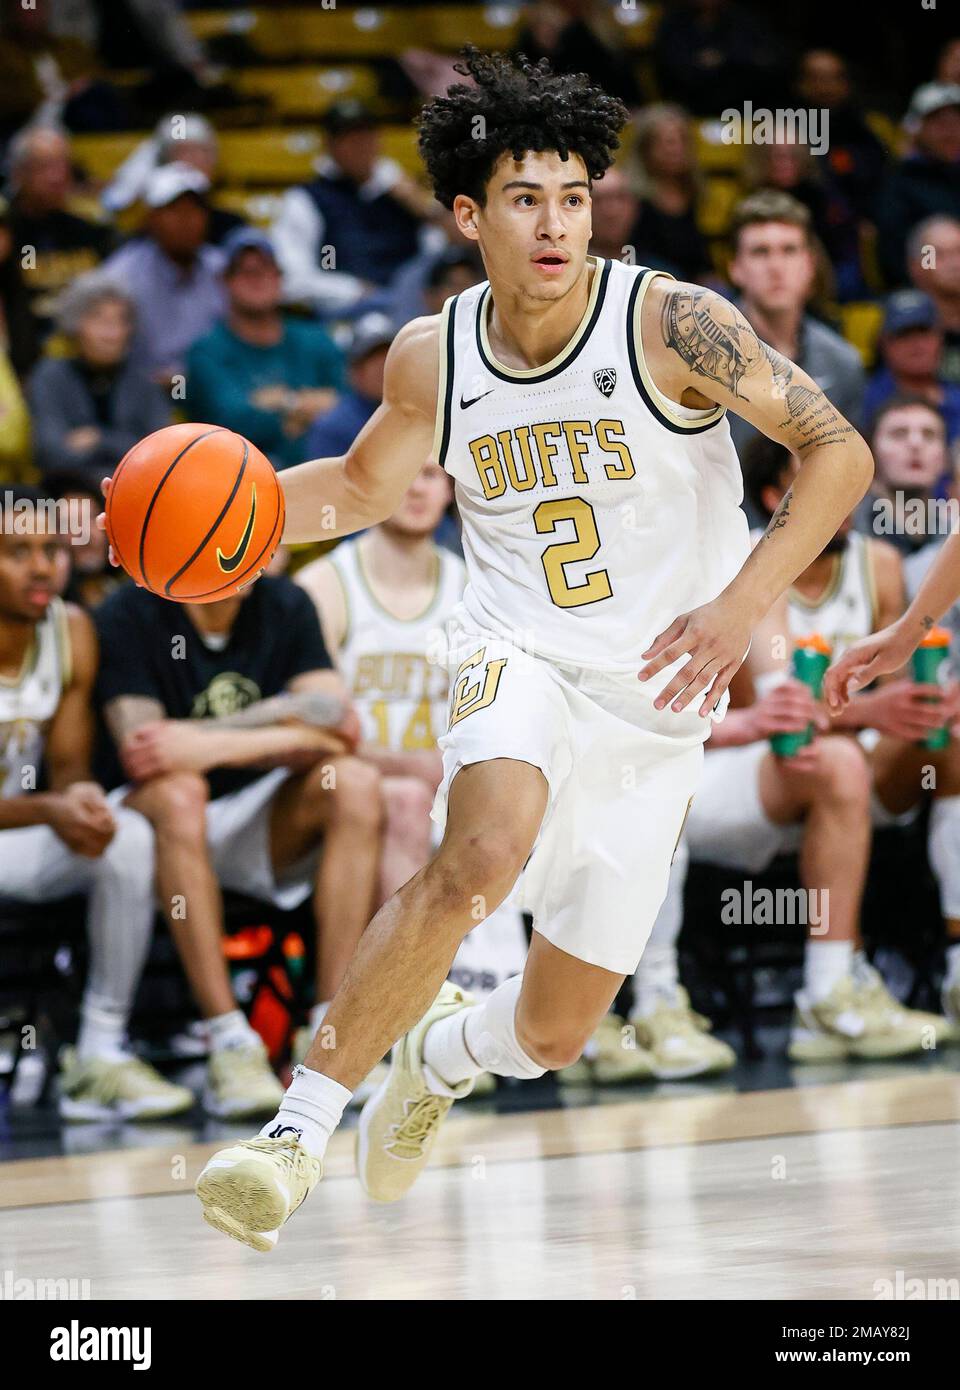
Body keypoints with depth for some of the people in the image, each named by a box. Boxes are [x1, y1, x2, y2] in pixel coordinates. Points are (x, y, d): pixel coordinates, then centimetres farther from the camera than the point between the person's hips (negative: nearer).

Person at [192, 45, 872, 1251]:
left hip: (652, 703, 0)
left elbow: (839, 451, -15)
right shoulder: (432, 358, -3)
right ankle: (302, 1123, -27)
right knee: (483, 855, -36)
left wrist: (740, 606, -27)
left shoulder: (673, 323, -14)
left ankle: (445, 1048, 46)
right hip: (517, 657, 0)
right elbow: (365, 485, 17)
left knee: (556, 1034, 7)